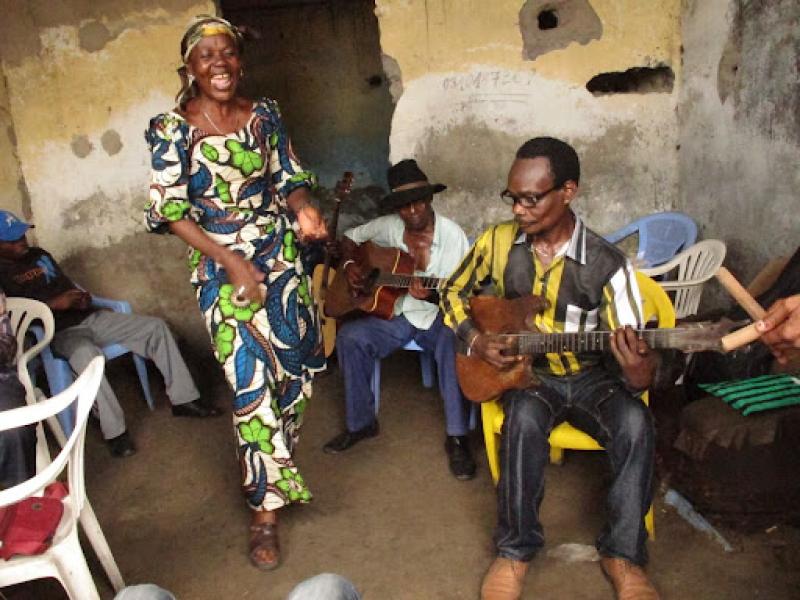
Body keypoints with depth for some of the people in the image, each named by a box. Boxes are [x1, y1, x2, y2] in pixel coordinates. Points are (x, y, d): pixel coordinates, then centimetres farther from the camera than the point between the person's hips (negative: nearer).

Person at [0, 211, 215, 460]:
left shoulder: (39, 255, 18)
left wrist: (82, 298, 0)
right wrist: (54, 304, -20)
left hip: (89, 317, 7)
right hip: (60, 333, -7)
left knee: (155, 326, -7)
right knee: (86, 357, -42)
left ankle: (183, 399, -4)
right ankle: (114, 432, -30)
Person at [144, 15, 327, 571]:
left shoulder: (265, 115, 3)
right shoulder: (173, 130, -8)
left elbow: (290, 178, 8)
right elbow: (171, 212, -11)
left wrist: (303, 208, -16)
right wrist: (234, 263, -19)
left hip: (283, 259, 5)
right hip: (222, 268, -4)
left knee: (295, 369, 12)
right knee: (252, 384, -6)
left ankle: (272, 468, 39)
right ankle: (265, 509, 10)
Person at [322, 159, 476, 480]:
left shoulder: (452, 235, -10)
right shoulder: (387, 226, 0)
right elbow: (349, 239, 18)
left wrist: (432, 296, -31)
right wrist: (350, 264, -3)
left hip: (437, 315, -3)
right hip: (396, 312, 4)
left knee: (455, 344, -36)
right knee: (350, 336, -22)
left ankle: (457, 437, -25)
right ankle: (360, 422, -5)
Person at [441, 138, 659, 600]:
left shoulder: (608, 264, -15)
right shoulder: (498, 242, -7)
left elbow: (634, 358, -15)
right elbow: (454, 292, 10)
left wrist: (640, 374, -40)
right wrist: (475, 340, -8)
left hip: (589, 376, 0)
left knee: (635, 422, -31)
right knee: (525, 417, -34)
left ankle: (623, 554, -10)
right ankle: (516, 550, -16)